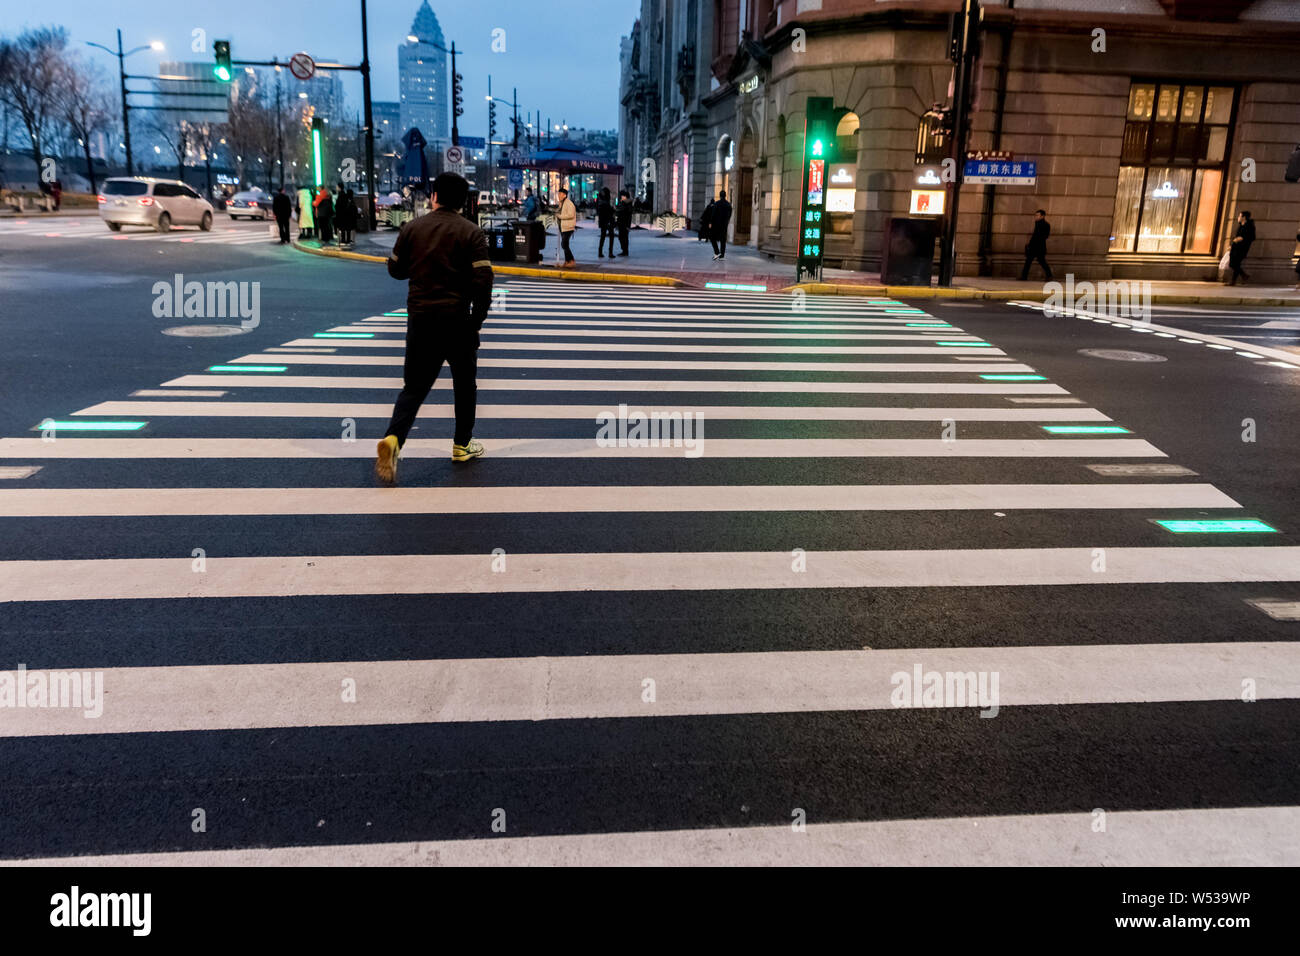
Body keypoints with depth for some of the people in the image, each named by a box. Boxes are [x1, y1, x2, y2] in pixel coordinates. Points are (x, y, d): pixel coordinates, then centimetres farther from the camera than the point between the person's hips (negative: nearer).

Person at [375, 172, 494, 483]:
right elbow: (482, 281, -10)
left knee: (414, 386, 7)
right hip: (457, 320, -2)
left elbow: (395, 269, 12)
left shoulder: (412, 228, 3)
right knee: (465, 383, 17)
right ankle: (462, 444, 25)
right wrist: (476, 323, -2)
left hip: (419, 318, 2)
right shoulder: (471, 232, -5)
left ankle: (393, 438, -16)